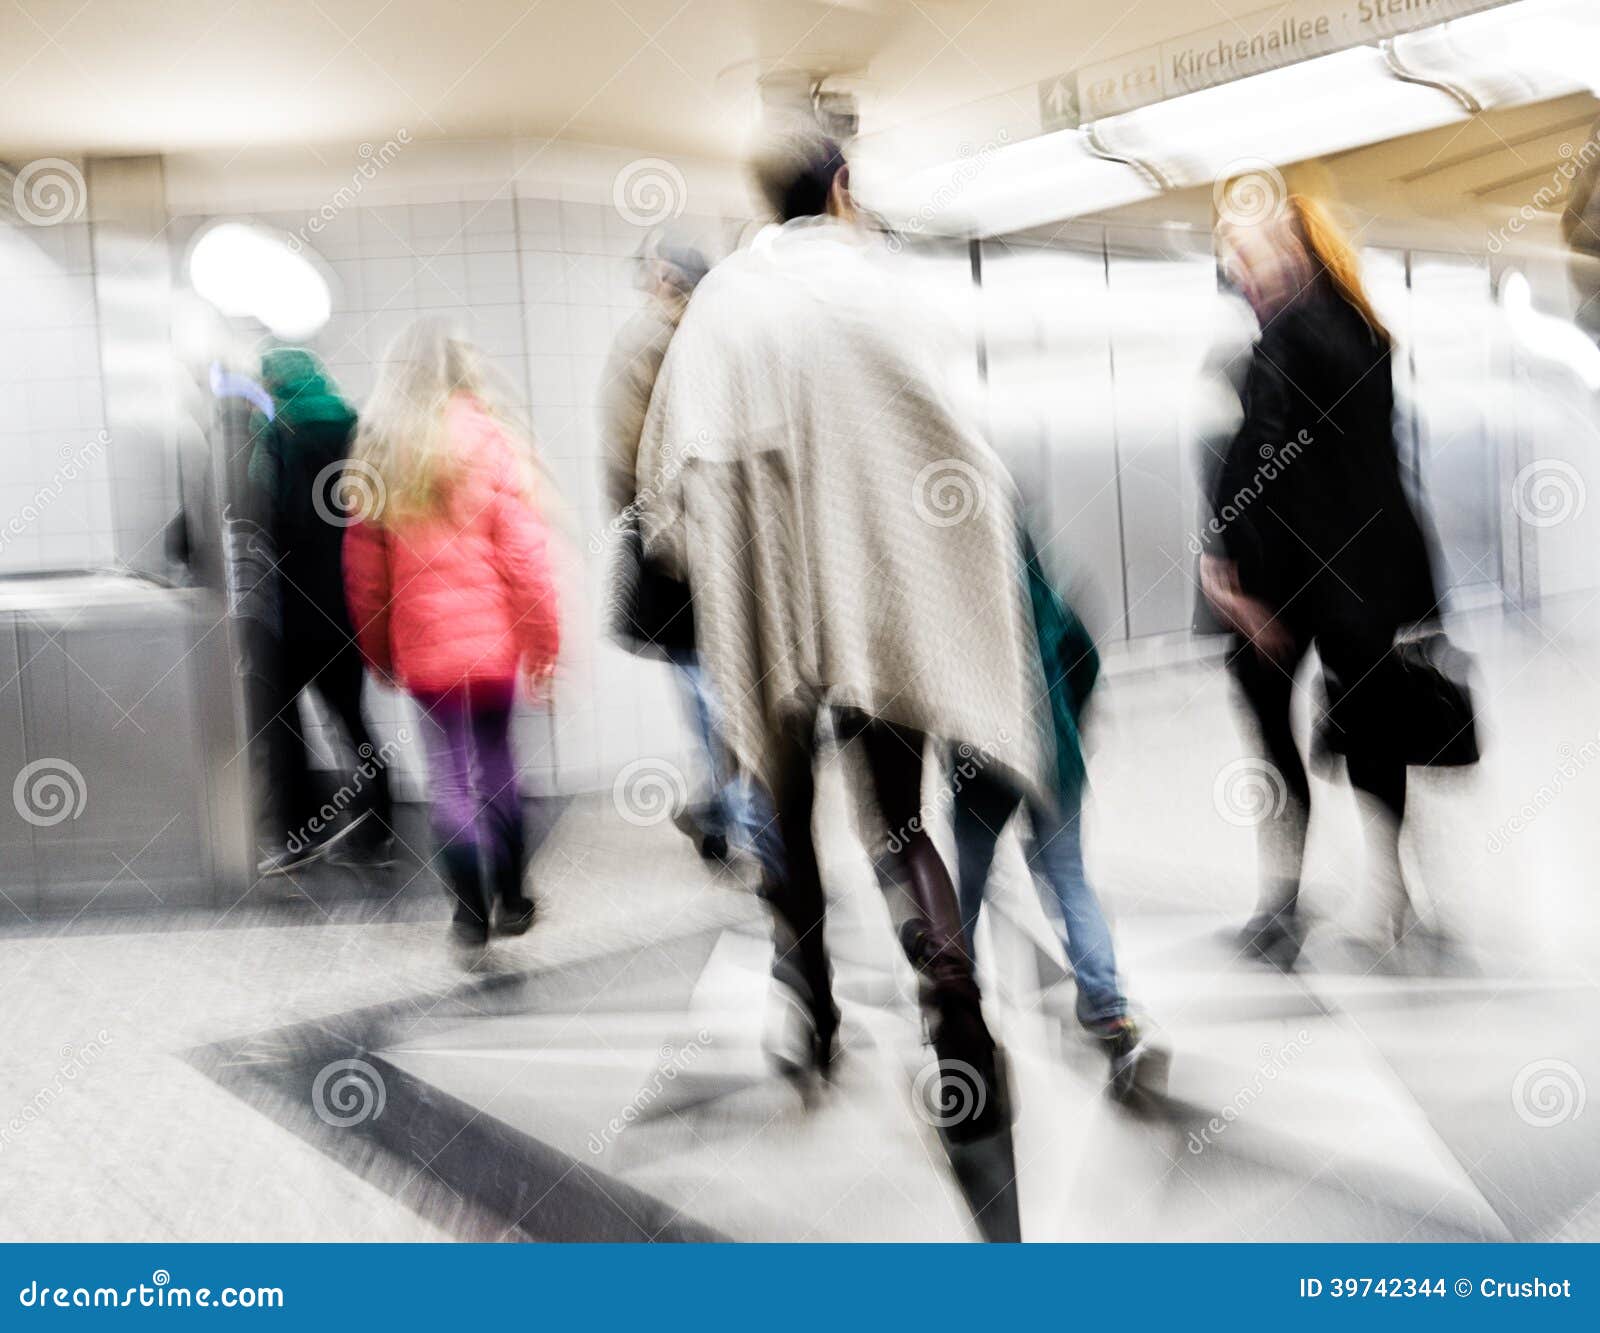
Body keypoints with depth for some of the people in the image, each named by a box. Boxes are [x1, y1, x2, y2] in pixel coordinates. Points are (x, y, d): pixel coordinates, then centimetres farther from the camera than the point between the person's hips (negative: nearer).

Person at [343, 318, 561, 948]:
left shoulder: (375, 451, 1)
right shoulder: (490, 441, -7)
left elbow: (363, 569, 4)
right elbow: (525, 555, -10)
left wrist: (378, 652, 13)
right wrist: (543, 645, -3)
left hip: (420, 644, 1)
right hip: (491, 639, -1)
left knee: (447, 775, 10)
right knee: (495, 765, 14)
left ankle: (471, 913, 10)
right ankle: (510, 902, 21)